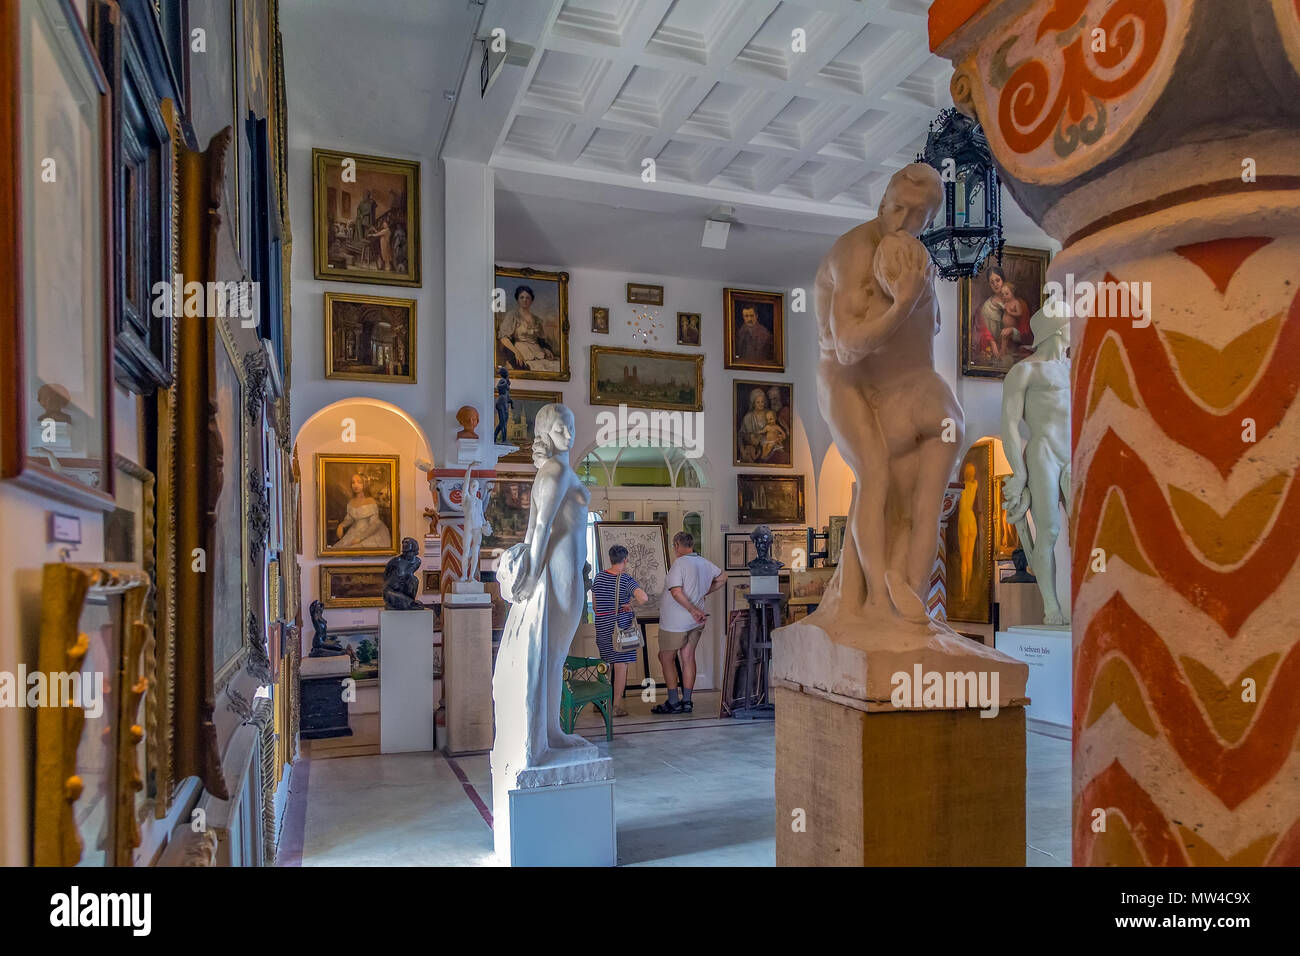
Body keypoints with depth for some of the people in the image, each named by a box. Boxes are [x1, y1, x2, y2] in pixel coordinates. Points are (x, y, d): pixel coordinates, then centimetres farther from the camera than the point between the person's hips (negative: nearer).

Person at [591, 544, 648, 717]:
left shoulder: (598, 577, 4)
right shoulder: (626, 580, -12)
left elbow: (594, 605, 13)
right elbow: (643, 597, -29)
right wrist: (630, 604, -12)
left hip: (602, 626, 5)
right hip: (621, 625, -5)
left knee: (606, 664, 17)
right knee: (621, 664, 1)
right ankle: (617, 705, 3)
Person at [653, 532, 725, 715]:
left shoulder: (679, 563, -15)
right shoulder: (705, 563, 7)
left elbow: (677, 592, -25)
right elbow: (722, 577, 25)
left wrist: (693, 610, -20)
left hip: (676, 621, -7)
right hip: (696, 622, 7)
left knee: (666, 657, 3)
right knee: (688, 657, 11)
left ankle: (673, 702, 3)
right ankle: (687, 702, 12)